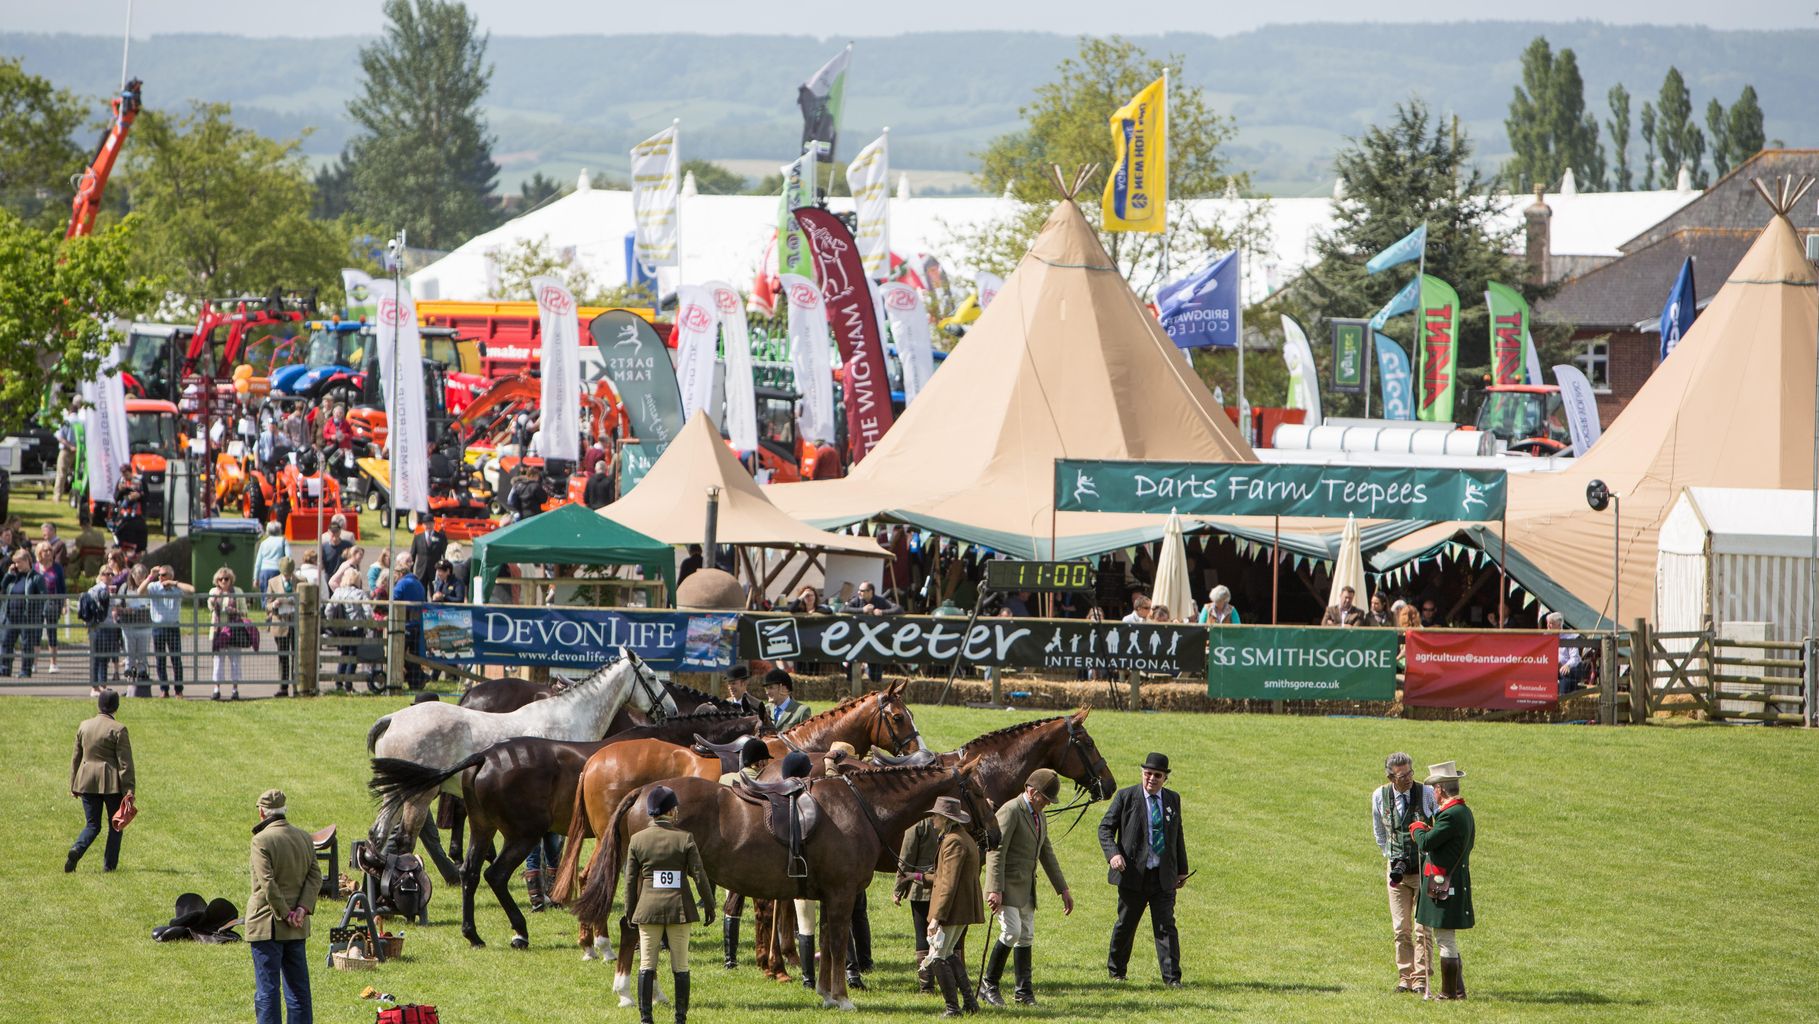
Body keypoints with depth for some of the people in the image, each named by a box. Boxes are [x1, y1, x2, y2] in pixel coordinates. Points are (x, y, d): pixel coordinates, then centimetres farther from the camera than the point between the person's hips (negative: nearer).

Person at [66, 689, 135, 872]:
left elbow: (76, 758, 11)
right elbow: (125, 763, -11)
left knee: (92, 825, 9)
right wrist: (129, 790, -8)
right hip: (111, 782, -3)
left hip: (87, 782, 3)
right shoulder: (118, 730, -10)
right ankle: (109, 864, 9)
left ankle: (76, 850, -18)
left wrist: (73, 785, 19)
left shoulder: (84, 726, 4)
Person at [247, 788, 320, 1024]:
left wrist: (284, 914, -13)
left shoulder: (262, 840, -14)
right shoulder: (304, 838, 7)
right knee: (298, 987, 11)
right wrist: (304, 907, -7)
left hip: (267, 925, -6)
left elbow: (268, 883, -19)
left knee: (267, 989, -2)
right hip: (297, 928, 6)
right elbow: (315, 876, 3)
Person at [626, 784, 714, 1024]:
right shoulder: (685, 839, -8)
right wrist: (709, 905, 8)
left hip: (648, 908, 1)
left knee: (647, 965, 5)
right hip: (679, 906, -1)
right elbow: (699, 875, -5)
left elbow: (630, 880, 1)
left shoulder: (637, 840, -3)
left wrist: (630, 911, 11)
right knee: (680, 966, 7)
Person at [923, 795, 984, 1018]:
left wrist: (936, 917, -23)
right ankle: (969, 1000, 20)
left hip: (953, 908, -10)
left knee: (937, 958, -4)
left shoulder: (953, 842, -18)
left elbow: (949, 884, -22)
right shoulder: (966, 839, 15)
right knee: (949, 954, 20)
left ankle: (952, 1007, -2)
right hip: (966, 909, 11)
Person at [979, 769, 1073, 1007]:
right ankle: (988, 984, -5)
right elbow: (996, 853, -20)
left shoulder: (1039, 816, 14)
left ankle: (1024, 991, 13)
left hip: (1026, 887, 9)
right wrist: (995, 890, -27)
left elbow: (1047, 855, 21)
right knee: (1012, 931, -17)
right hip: (1006, 885, -9)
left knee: (1026, 937, 8)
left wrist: (1063, 889, 18)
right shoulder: (1010, 812, -14)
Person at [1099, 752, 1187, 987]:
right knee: (1125, 925, 8)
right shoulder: (1126, 797, -2)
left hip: (1164, 876, 2)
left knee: (1166, 926, -3)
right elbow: (1105, 828, -3)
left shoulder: (1172, 800, 10)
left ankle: (1171, 977, -4)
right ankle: (1116, 970, 25)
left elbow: (1177, 835, 20)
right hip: (1133, 874, -2)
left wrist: (1182, 869, 19)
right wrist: (1113, 854, -21)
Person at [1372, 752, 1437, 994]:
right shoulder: (1380, 796, 0)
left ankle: (1421, 978, -2)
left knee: (1422, 928, -5)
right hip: (1397, 867, 3)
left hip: (1424, 867, -3)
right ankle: (1405, 977, 9)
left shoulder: (1427, 793, -8)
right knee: (1400, 928, 3)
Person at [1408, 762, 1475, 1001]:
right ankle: (1457, 989, 24)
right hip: (1457, 880, 10)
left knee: (1445, 940, -4)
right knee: (1446, 939, 18)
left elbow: (1427, 843, -23)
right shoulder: (1464, 812, 12)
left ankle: (1449, 992, 0)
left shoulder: (1450, 815, -20)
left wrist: (1418, 830, -2)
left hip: (1444, 884, -10)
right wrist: (1428, 832, 13)